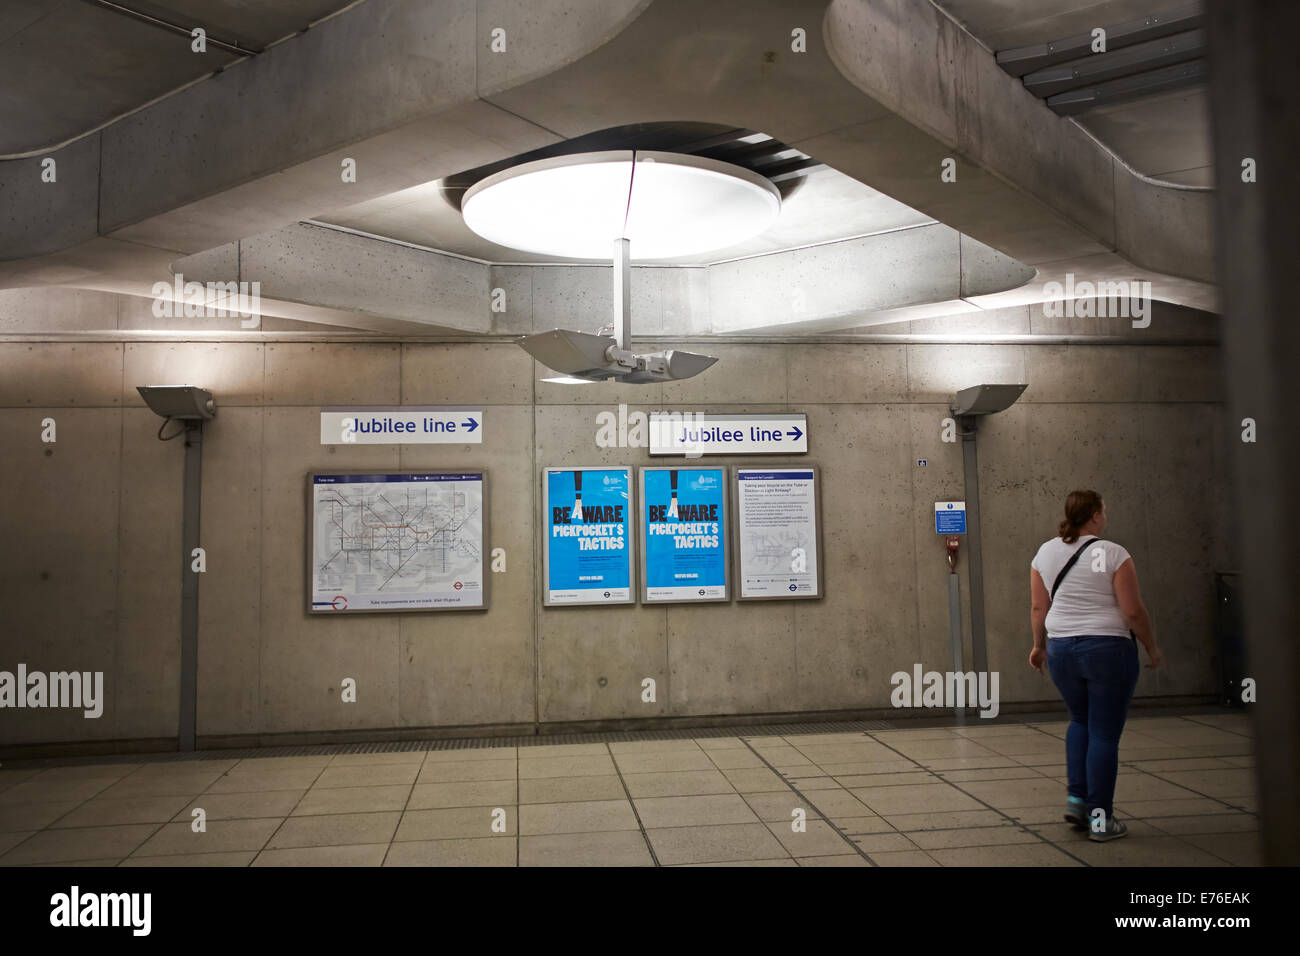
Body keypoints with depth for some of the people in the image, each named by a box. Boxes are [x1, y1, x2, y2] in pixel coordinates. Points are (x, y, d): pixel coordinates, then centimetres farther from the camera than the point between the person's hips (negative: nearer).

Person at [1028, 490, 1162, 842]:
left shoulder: (1045, 552, 4)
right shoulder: (1113, 554, -9)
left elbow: (1038, 608, 6)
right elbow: (1133, 611, -11)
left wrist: (1039, 645, 18)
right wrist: (1152, 647, 4)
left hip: (1061, 650, 4)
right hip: (1108, 649, -4)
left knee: (1080, 721, 24)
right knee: (1104, 734, 4)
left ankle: (1077, 797, 16)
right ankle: (1100, 819, 9)